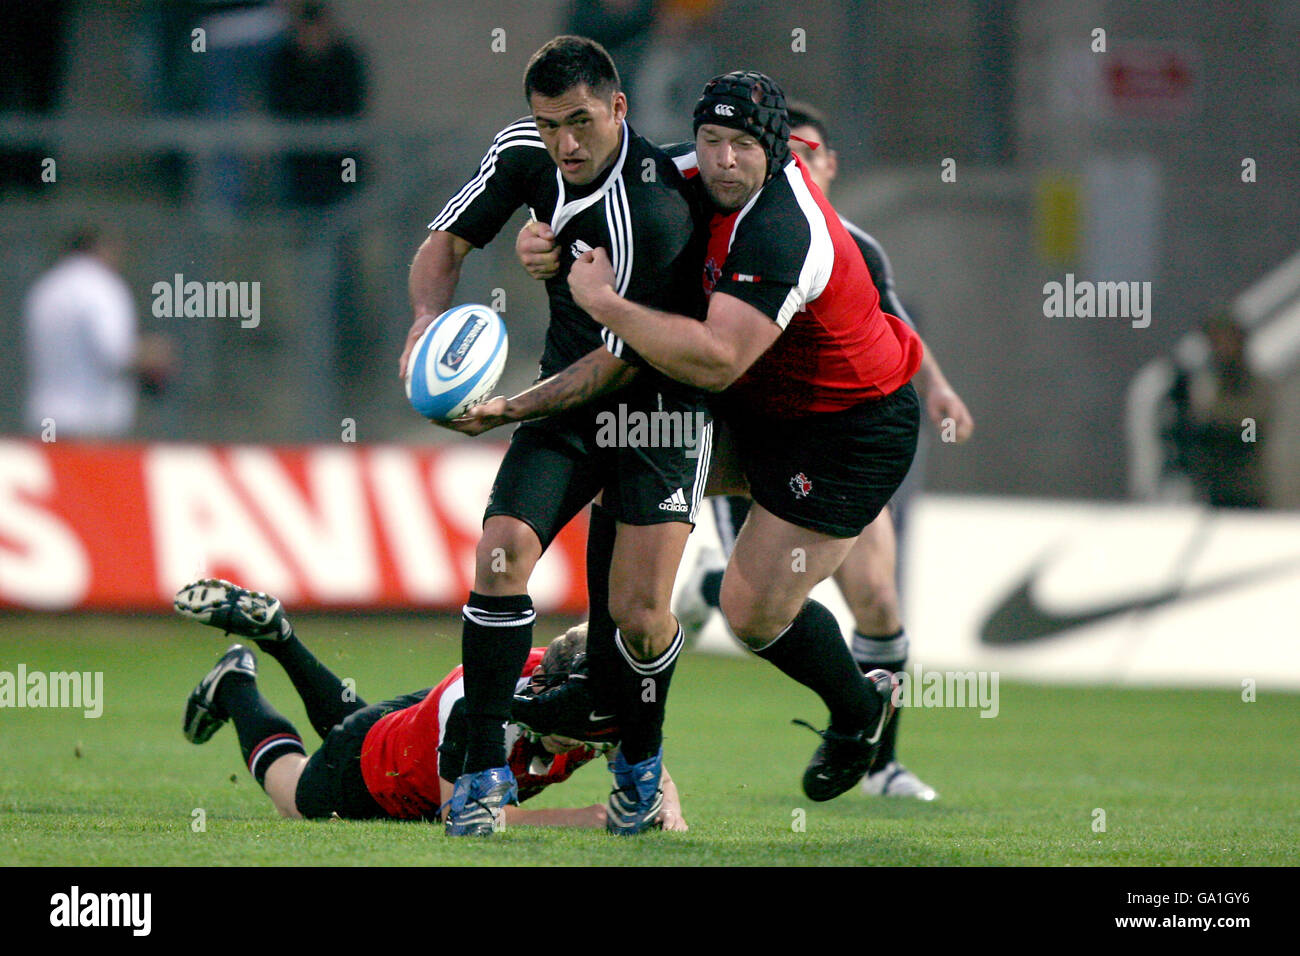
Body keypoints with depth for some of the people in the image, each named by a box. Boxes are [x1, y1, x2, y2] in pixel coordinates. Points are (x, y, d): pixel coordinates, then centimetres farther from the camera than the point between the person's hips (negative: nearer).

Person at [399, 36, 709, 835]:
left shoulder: (655, 212, -28)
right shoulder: (524, 152, -8)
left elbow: (622, 360, -24)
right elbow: (448, 241, 6)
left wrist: (510, 410, -28)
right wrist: (429, 319, -15)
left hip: (660, 406, -5)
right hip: (568, 398, 5)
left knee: (638, 615, -13)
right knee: (500, 558, -15)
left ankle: (641, 763, 18)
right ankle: (485, 770, -5)